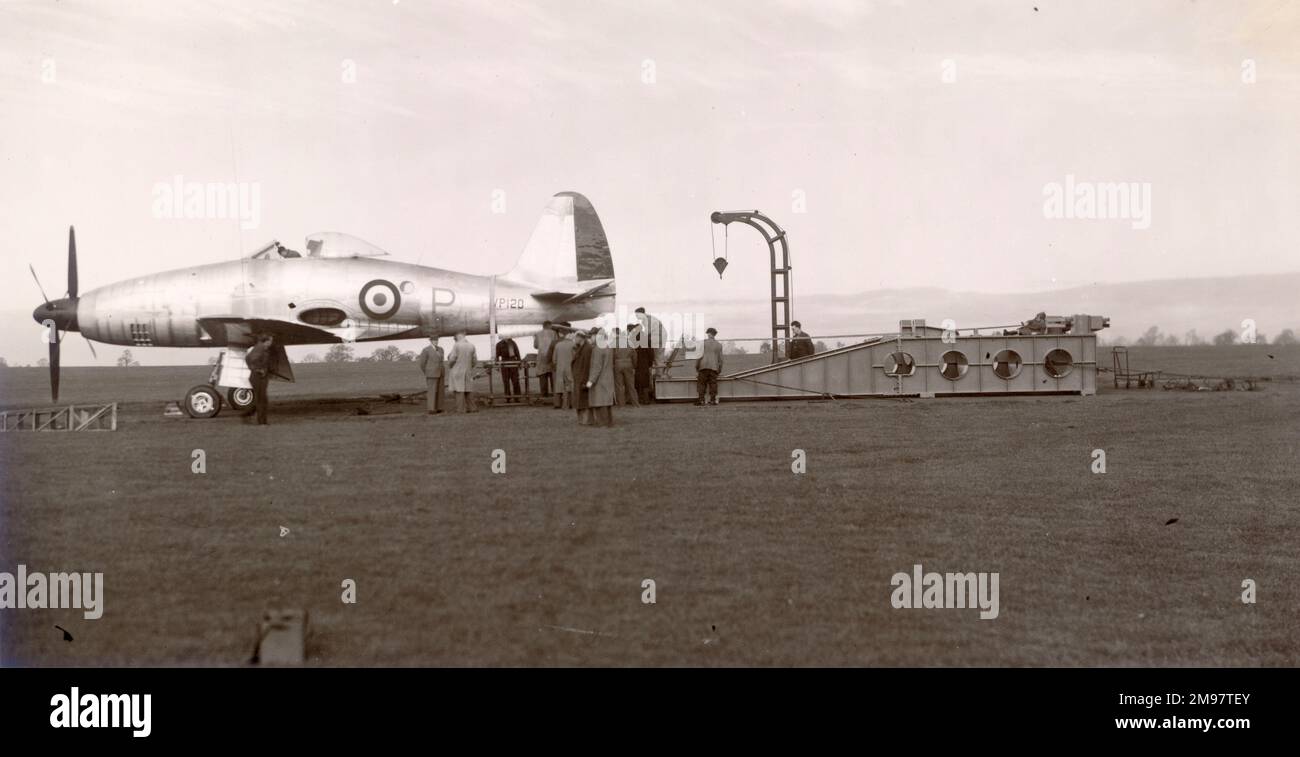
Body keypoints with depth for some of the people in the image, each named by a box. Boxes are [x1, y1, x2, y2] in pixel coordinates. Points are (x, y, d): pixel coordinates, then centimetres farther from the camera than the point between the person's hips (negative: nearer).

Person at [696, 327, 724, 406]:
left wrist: (696, 368, -1)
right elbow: (720, 359, 13)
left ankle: (701, 400, -6)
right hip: (714, 367, 3)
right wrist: (719, 370, 20)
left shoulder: (703, 342, 2)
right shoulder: (719, 345, 13)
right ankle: (713, 400, 0)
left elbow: (700, 355, -4)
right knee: (713, 384, 4)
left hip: (703, 367, -3)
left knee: (701, 383, 0)